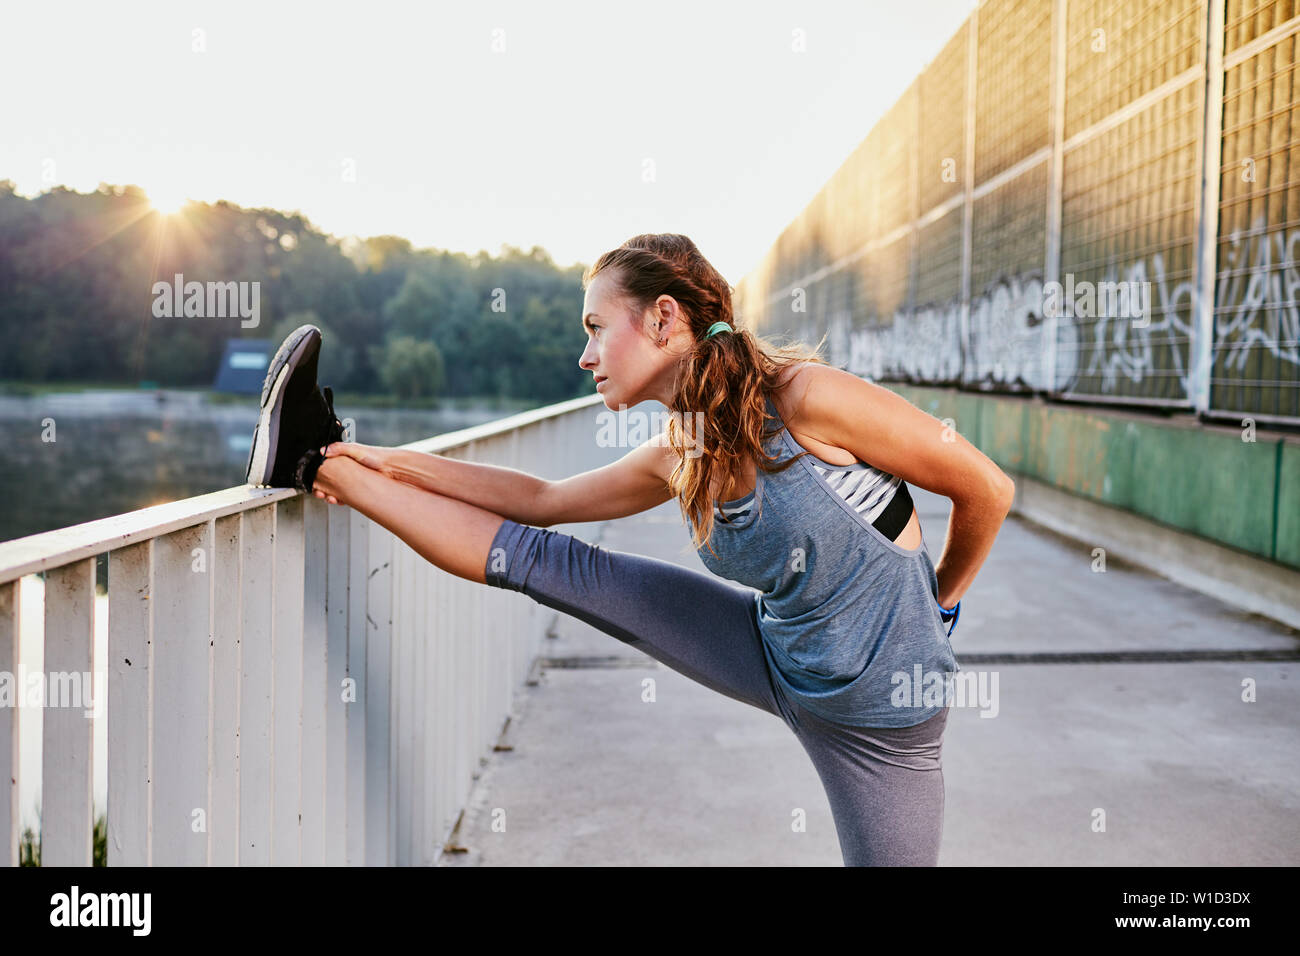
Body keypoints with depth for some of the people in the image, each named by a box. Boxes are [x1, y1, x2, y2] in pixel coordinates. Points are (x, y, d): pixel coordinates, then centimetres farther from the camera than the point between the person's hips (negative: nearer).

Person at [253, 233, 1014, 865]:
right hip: (778, 656, 5)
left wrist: (938, 602, 1)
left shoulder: (805, 397, -24)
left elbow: (988, 490, -16)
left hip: (875, 703, -5)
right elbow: (543, 500, 11)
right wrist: (395, 464, 9)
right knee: (540, 560, 1)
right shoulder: (675, 457, -4)